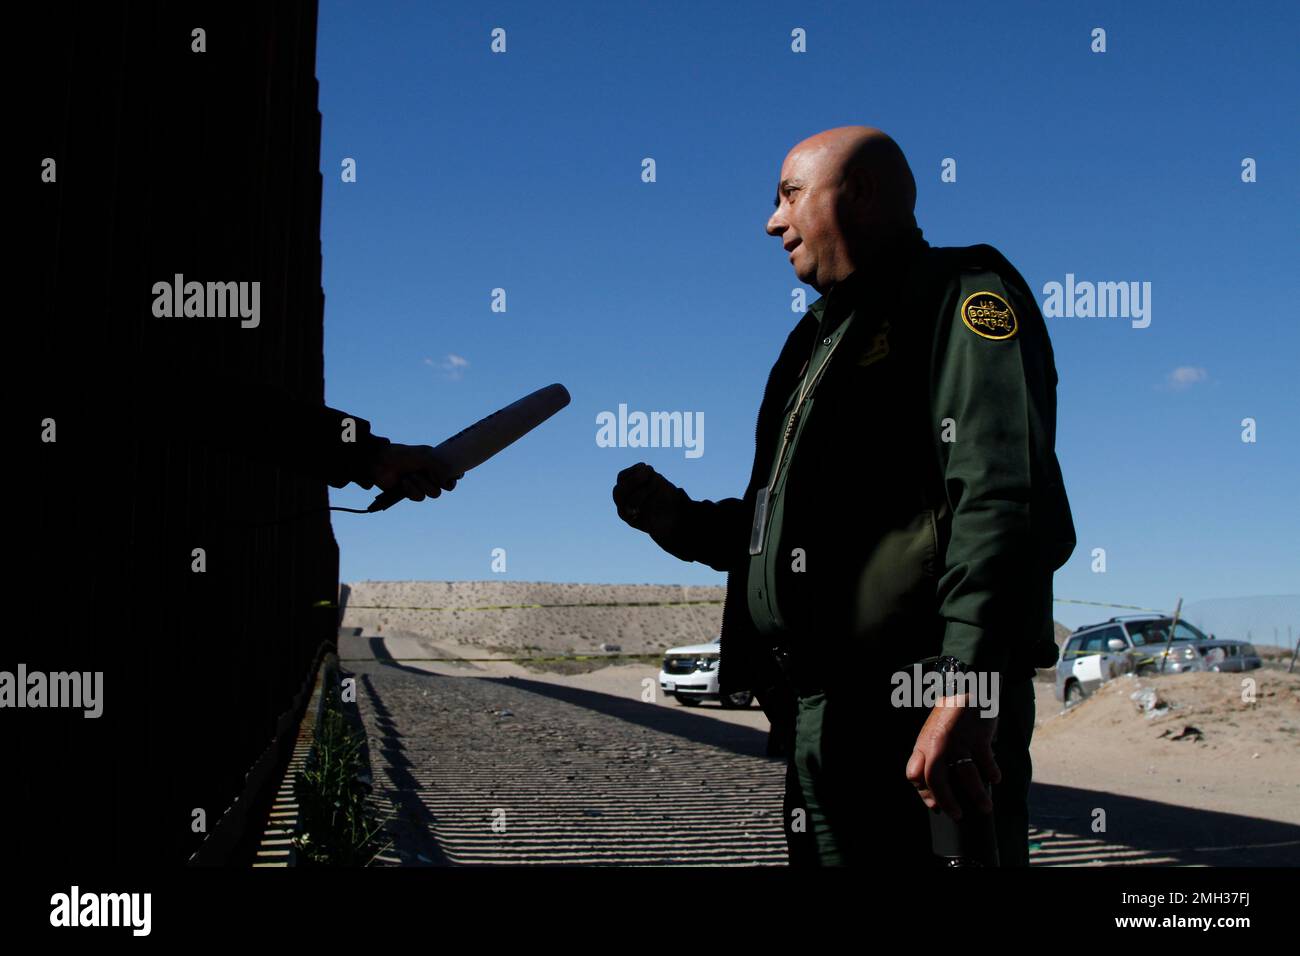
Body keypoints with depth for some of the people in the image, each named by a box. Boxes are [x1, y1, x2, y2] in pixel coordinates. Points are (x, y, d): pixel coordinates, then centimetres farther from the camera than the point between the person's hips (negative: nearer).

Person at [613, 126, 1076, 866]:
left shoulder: (961, 297, -4)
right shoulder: (826, 333, 24)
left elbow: (1004, 503, -20)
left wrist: (967, 688, -29)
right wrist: (682, 522, 18)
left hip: (919, 712, -9)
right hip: (819, 714, 9)